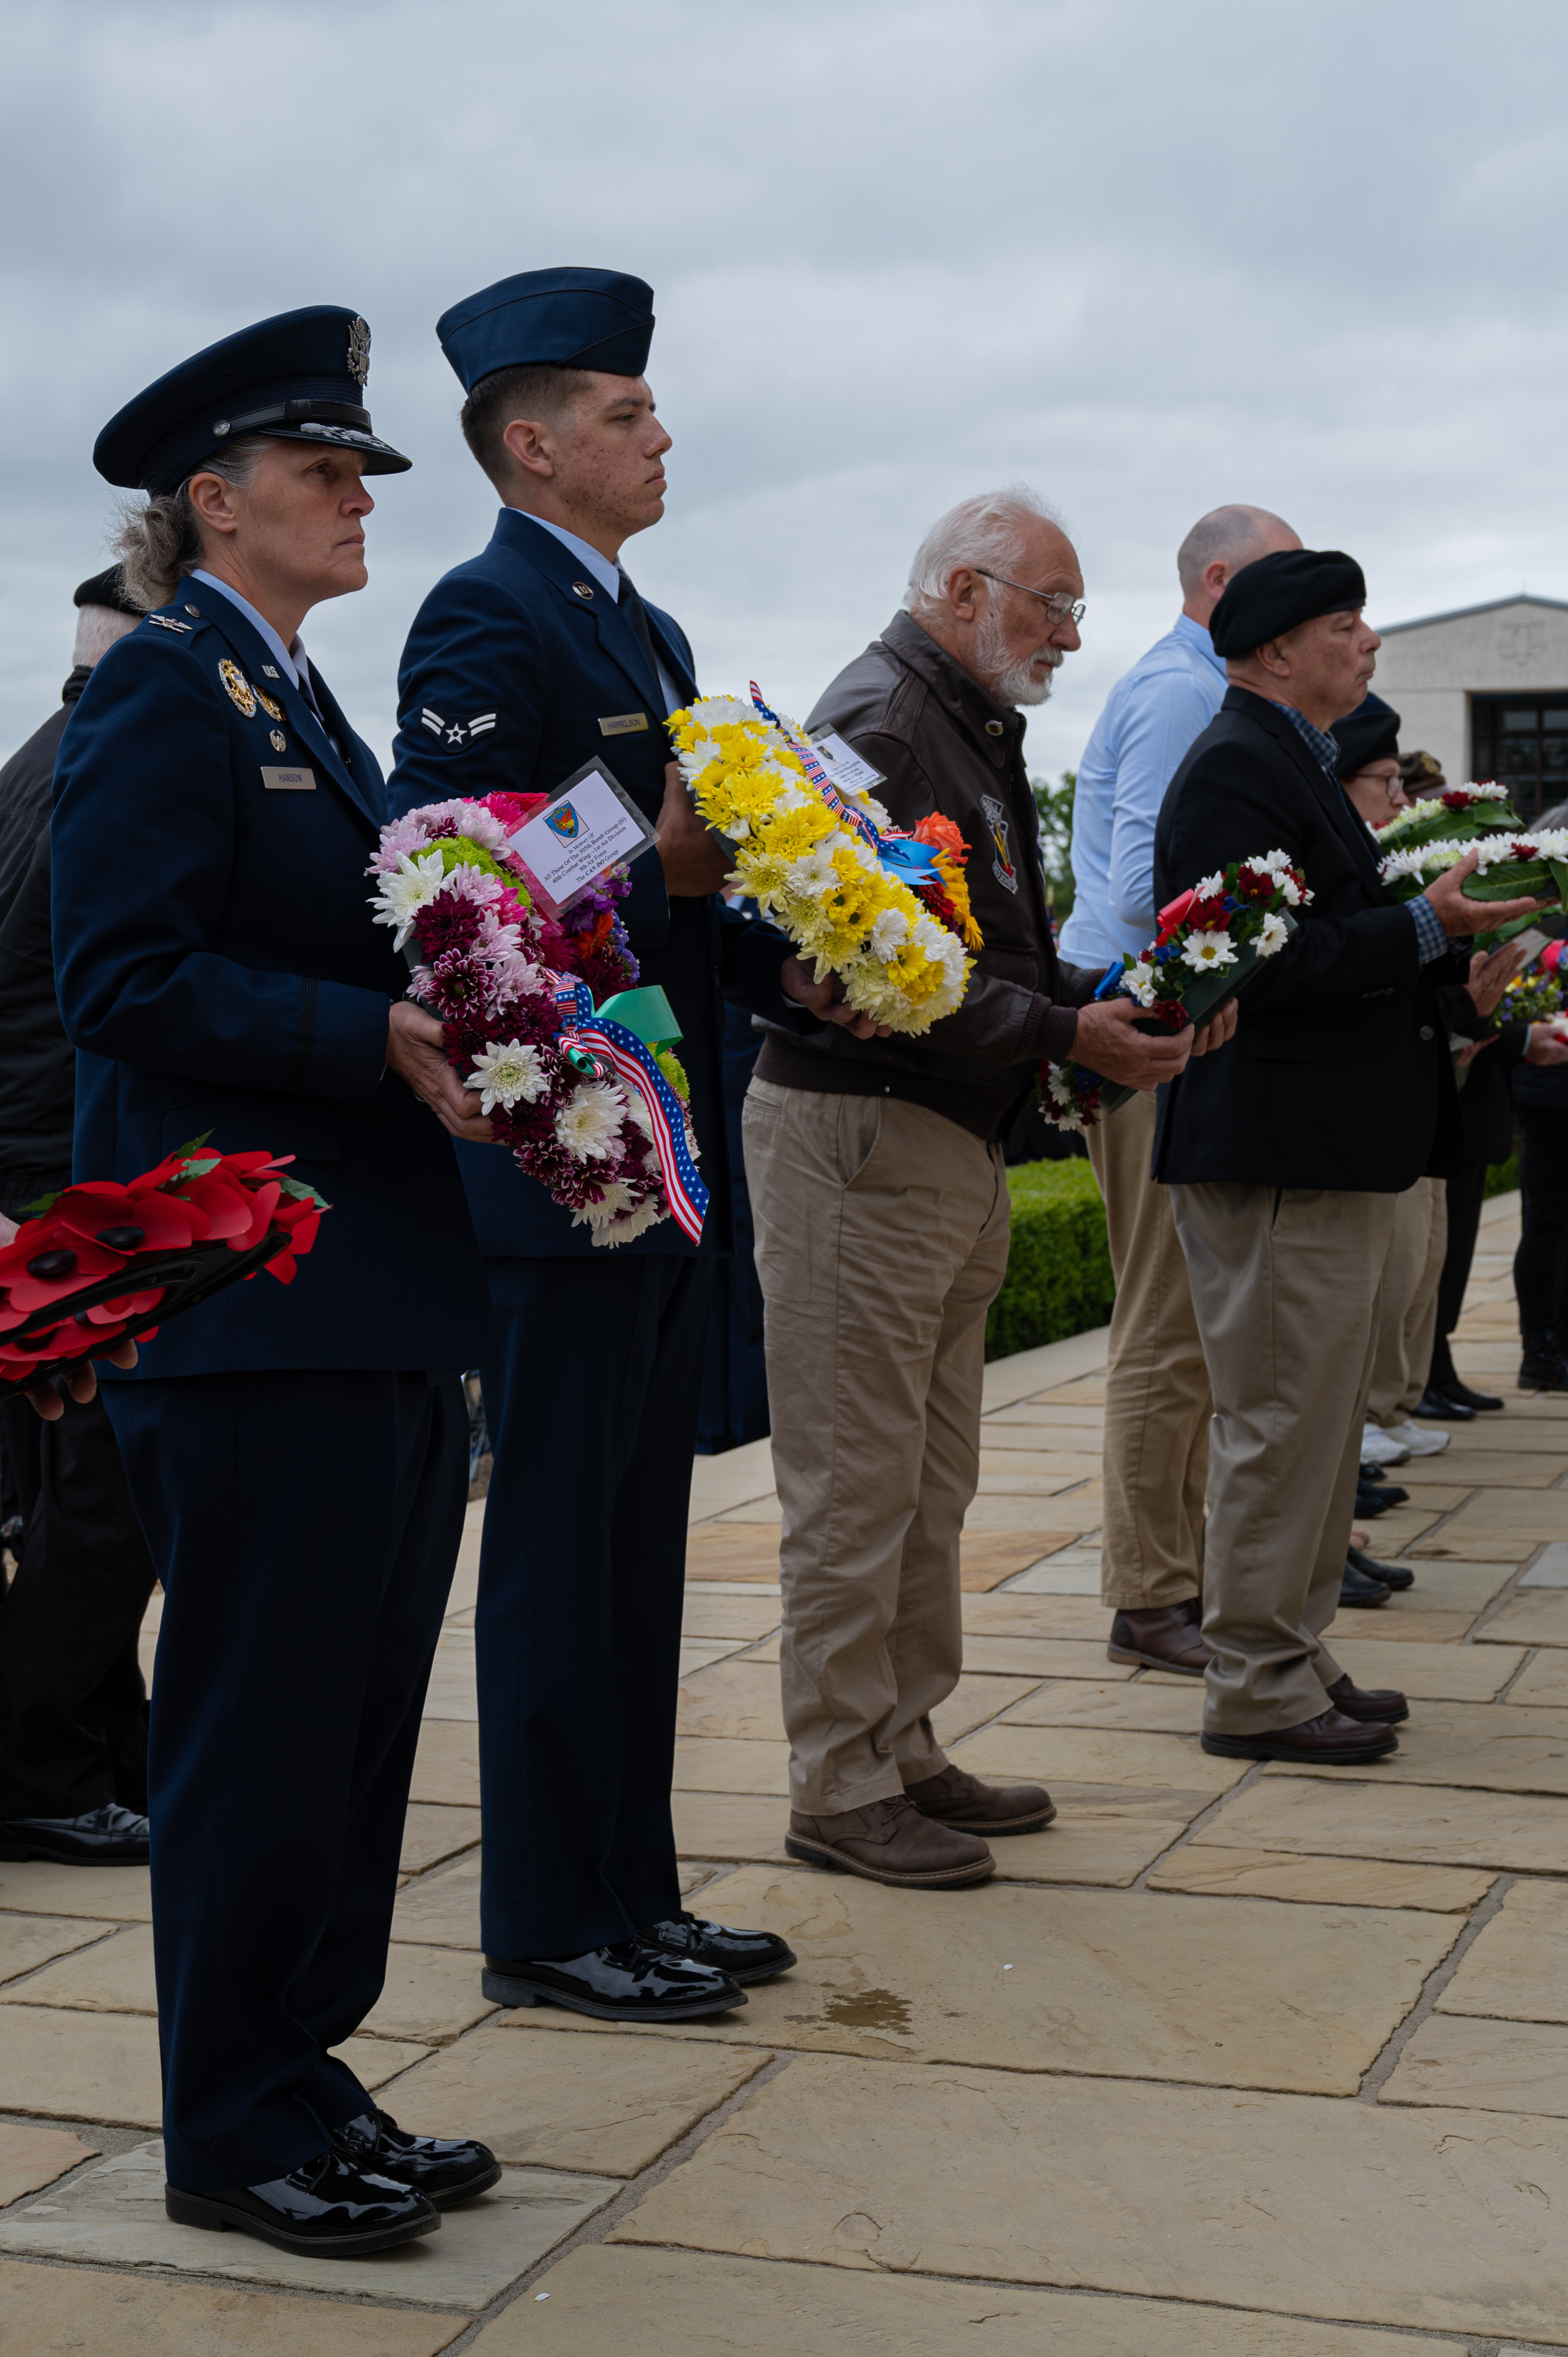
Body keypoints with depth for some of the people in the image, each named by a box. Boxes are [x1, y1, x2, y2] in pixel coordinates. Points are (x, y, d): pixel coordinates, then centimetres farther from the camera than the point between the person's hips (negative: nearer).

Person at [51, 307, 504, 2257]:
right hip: (248, 1296, -9)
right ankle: (234, 2132, 14)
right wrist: (379, 1034, -22)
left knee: (357, 1713, 14)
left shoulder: (304, 706, 20)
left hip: (377, 1294, 9)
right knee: (261, 1719, 0)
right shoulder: (161, 692, -9)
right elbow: (123, 981, -18)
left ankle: (304, 2078, 26)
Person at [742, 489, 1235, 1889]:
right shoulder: (877, 724, -13)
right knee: (857, 1481, -3)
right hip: (860, 1137, -10)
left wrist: (1111, 1001, 6)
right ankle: (839, 1787, 6)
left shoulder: (977, 732, 18)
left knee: (932, 1481, 15)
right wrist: (1065, 1034, -20)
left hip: (955, 1145, 10)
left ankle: (903, 1750, 25)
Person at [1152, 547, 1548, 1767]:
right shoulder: (1238, 766, -15)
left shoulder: (1295, 762, 19)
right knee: (1281, 1424, -4)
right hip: (1279, 1158, -11)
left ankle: (1294, 1657, 26)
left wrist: (1430, 915, 10)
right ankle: (1258, 1688, 6)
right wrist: (1425, 926, -20)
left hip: (1328, 1153, 11)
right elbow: (1262, 965, -23)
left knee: (1315, 1421, 16)